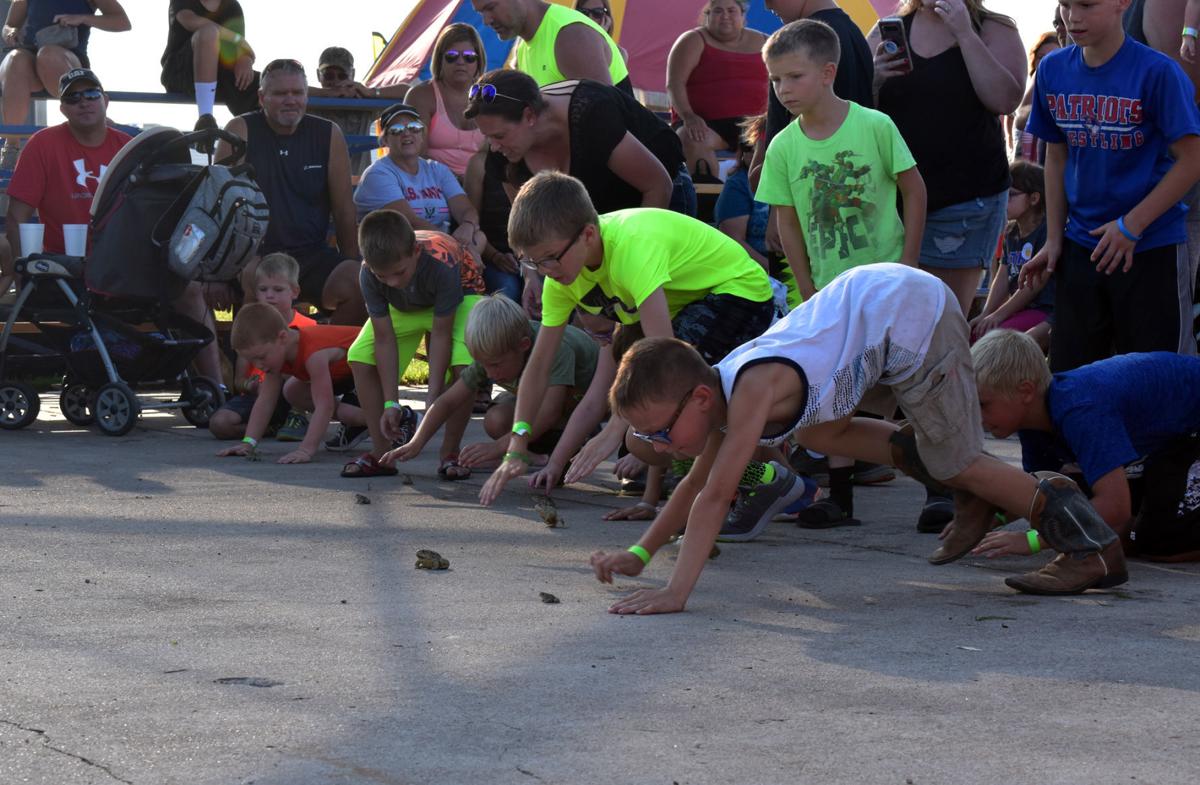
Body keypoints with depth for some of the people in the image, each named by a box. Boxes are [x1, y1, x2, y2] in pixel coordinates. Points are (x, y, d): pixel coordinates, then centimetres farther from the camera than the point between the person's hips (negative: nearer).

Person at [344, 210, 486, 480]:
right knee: (360, 358, -15)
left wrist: (433, 399, -33)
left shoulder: (441, 265, -42)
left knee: (464, 364, -30)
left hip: (460, 295, -4)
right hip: (403, 306, 4)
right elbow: (385, 339, -26)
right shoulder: (369, 274, -32)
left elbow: (441, 333, -34)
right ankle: (381, 454, -4)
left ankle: (450, 454, -14)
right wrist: (390, 403, -28)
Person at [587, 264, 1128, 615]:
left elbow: (715, 497, -35)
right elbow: (696, 484, 12)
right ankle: (972, 496, 20)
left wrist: (675, 593, -38)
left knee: (956, 464, -5)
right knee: (814, 432, 17)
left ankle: (1096, 550, 6)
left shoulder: (753, 389, -30)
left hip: (913, 312, -9)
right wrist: (639, 554, 5)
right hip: (870, 299, 9)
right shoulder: (716, 396, -3)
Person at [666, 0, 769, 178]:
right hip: (705, 124, -3)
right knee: (693, 141, -38)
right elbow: (674, 84, -6)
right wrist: (688, 116, -24)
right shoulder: (693, 42, 5)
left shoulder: (762, 43, 17)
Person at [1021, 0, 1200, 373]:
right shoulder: (1054, 70, 1)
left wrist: (1131, 226, -16)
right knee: (1068, 374, 10)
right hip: (1081, 245, 5)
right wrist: (1054, 239, 7)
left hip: (1152, 246, -5)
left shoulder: (1157, 72, -15)